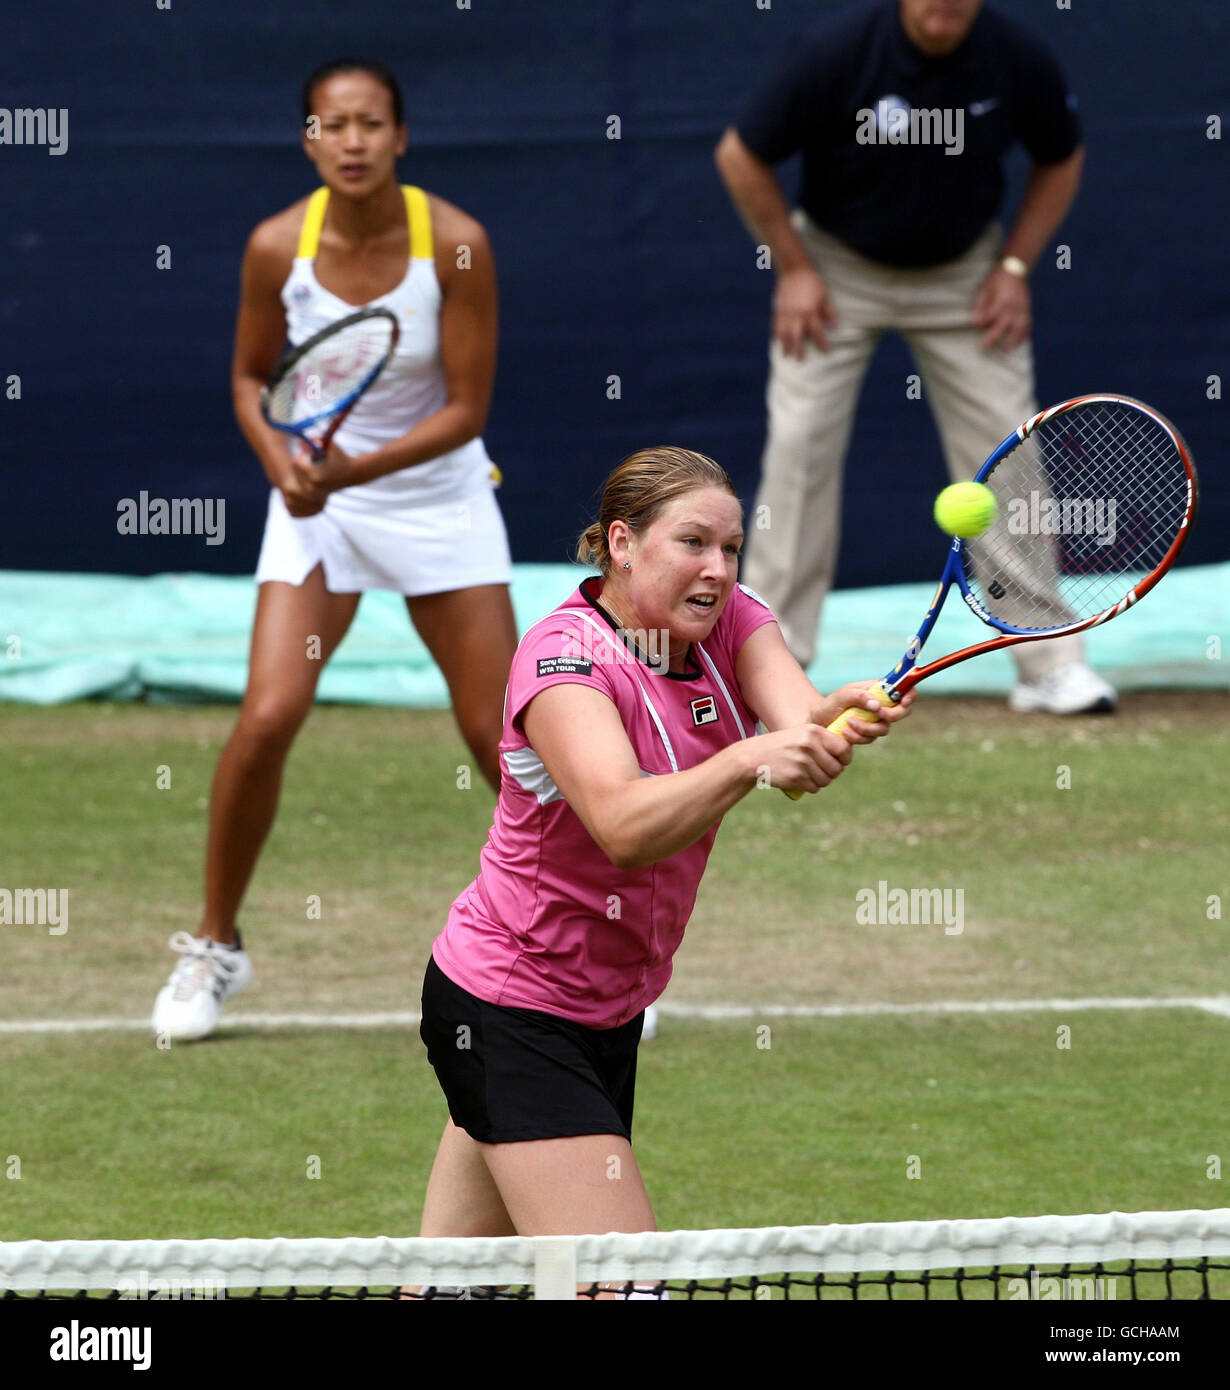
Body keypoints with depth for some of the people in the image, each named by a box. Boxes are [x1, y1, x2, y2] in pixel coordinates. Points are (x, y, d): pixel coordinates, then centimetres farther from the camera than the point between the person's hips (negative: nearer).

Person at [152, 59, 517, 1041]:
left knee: (501, 734, -2)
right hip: (317, 503, 1)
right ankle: (216, 945, 4)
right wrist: (282, 461, -14)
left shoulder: (455, 244, -17)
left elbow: (465, 408, -13)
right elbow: (251, 376, 4)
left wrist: (359, 468, -25)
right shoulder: (278, 247, -11)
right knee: (267, 718, -14)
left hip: (438, 496, -1)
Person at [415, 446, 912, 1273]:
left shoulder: (730, 624, -1)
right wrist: (747, 761, -52)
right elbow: (625, 825, -36)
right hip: (508, 1013, -7)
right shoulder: (564, 654, -21)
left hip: (611, 1010, 7)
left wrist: (841, 717, -46)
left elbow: (799, 714, -22)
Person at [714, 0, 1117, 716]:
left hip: (963, 273, 1)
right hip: (839, 264, -1)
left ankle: (1051, 665, 2)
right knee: (801, 442, -8)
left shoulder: (1020, 61, -19)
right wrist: (793, 269, -9)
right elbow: (741, 157, -11)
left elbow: (1062, 160, 2)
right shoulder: (836, 57, -25)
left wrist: (1016, 266, -6)